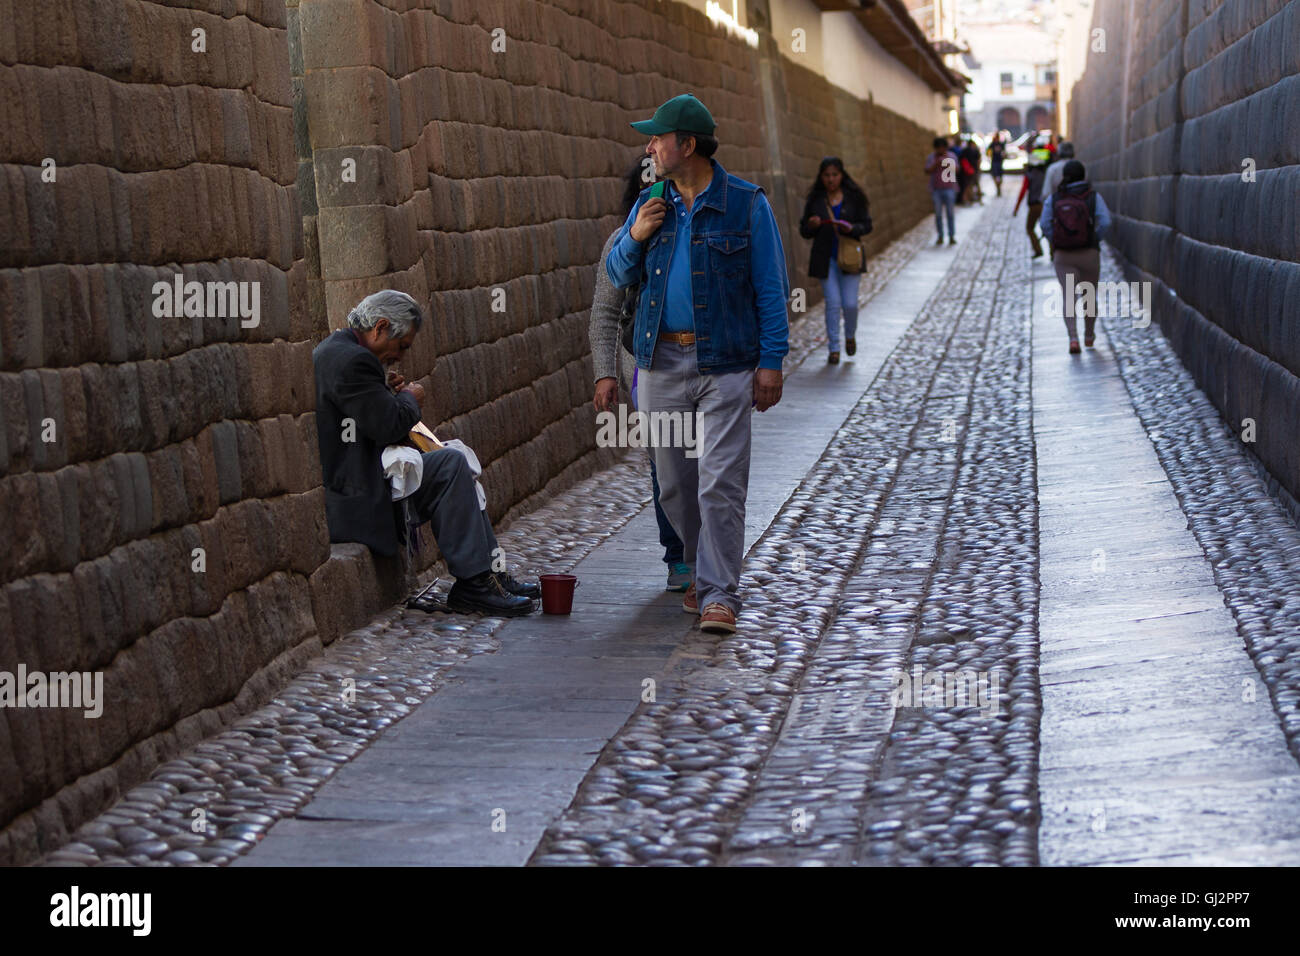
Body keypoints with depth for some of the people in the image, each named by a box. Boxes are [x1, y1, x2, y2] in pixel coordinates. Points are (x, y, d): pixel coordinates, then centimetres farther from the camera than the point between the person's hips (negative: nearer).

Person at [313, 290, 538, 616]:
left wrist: (387, 395, 12)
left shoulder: (329, 351, 16)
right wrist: (410, 398, -2)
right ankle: (472, 582, -11)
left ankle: (487, 572, 11)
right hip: (350, 497, -12)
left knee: (455, 468, 13)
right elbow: (389, 426, -21)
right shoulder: (353, 360, -19)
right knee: (450, 466, -14)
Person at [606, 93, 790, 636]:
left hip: (725, 364, -5)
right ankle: (704, 572, 28)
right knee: (674, 485, 9)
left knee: (720, 484, -10)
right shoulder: (650, 204, 11)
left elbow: (771, 289, -1)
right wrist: (635, 238, -4)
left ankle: (720, 595, -5)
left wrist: (771, 361, -8)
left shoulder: (747, 204, -2)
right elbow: (619, 277, 17)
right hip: (661, 363, 5)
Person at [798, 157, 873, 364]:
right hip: (825, 258, 0)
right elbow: (804, 231, 7)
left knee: (850, 303, -2)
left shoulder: (854, 197, 0)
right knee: (833, 303, -3)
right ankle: (833, 348, 7)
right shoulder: (815, 200, 2)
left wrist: (851, 228, -19)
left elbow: (866, 225, 1)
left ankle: (850, 335, 28)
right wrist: (811, 225, -16)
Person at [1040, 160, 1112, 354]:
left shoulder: (1053, 198, -3)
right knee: (1089, 294, 19)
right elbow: (1105, 223, -13)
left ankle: (1073, 338, -20)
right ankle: (1089, 335, 35)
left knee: (1069, 297, -1)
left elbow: (1045, 225, -10)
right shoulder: (1093, 197, -5)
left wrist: (1055, 243, 4)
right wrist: (1095, 240, 2)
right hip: (1089, 254, 0)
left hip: (1063, 256, 0)